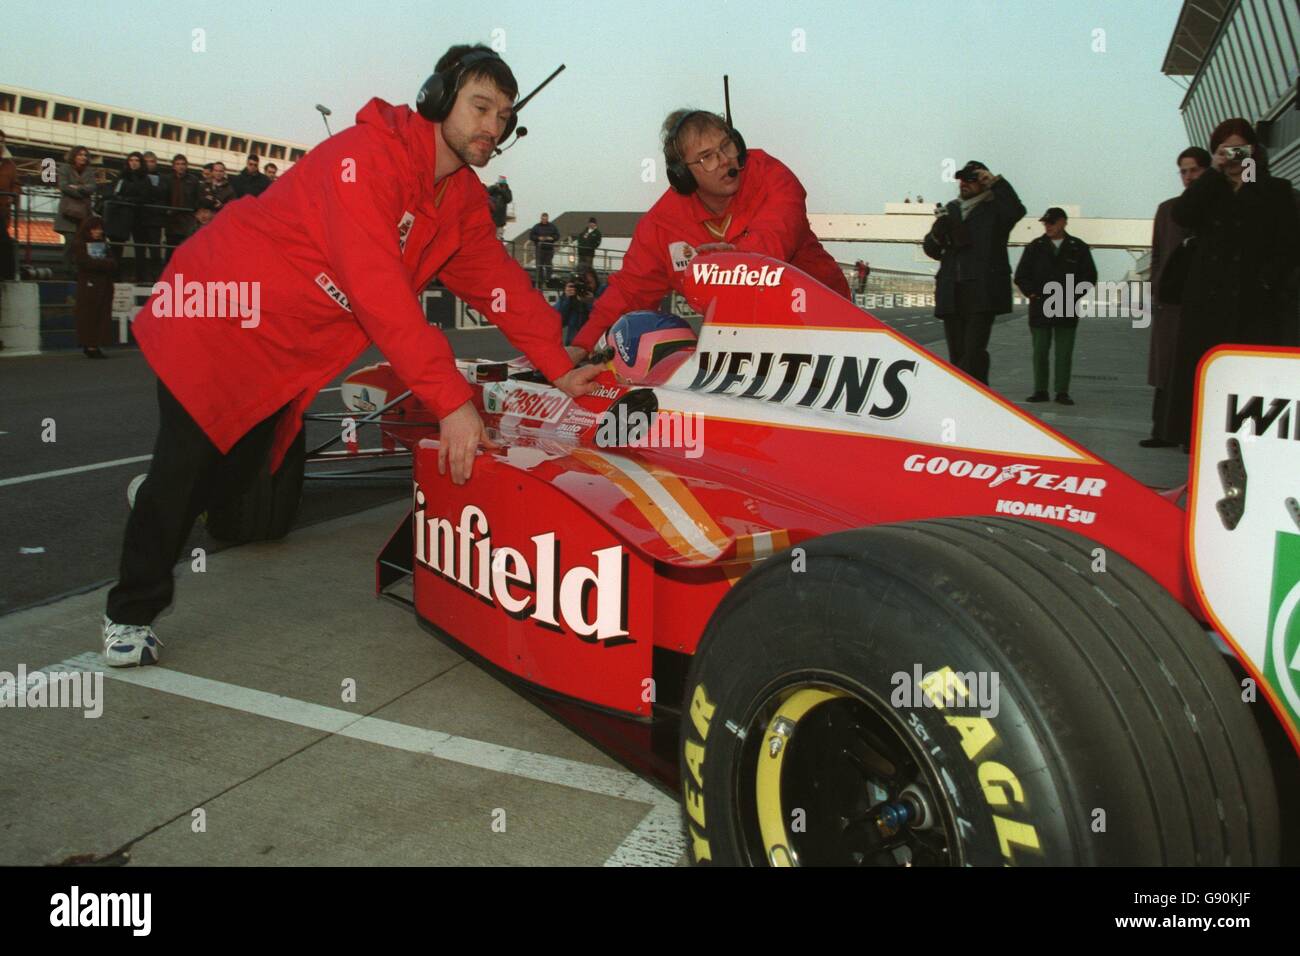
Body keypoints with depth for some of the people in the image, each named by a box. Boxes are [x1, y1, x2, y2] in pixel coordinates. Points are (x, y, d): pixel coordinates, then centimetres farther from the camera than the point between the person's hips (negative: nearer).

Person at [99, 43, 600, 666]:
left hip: (288, 352, 7)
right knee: (186, 462, -2)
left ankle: (151, 505, 41)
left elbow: (499, 283, 0)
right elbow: (378, 291, -36)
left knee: (241, 469, 10)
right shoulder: (367, 155, -28)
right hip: (218, 313, -7)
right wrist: (450, 400, -39)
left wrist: (560, 370, -9)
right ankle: (131, 612, 16)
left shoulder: (464, 198, -2)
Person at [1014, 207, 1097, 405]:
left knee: (1064, 353, 1)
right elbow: (1021, 276, 9)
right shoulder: (1035, 247, 6)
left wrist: (1073, 296, -3)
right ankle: (1040, 391, 9)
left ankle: (1062, 392, 6)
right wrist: (1032, 293, -3)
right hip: (1040, 308, 1)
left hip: (1067, 310, -1)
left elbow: (1090, 277, 8)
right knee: (1040, 351, 2)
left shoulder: (1078, 248, 5)